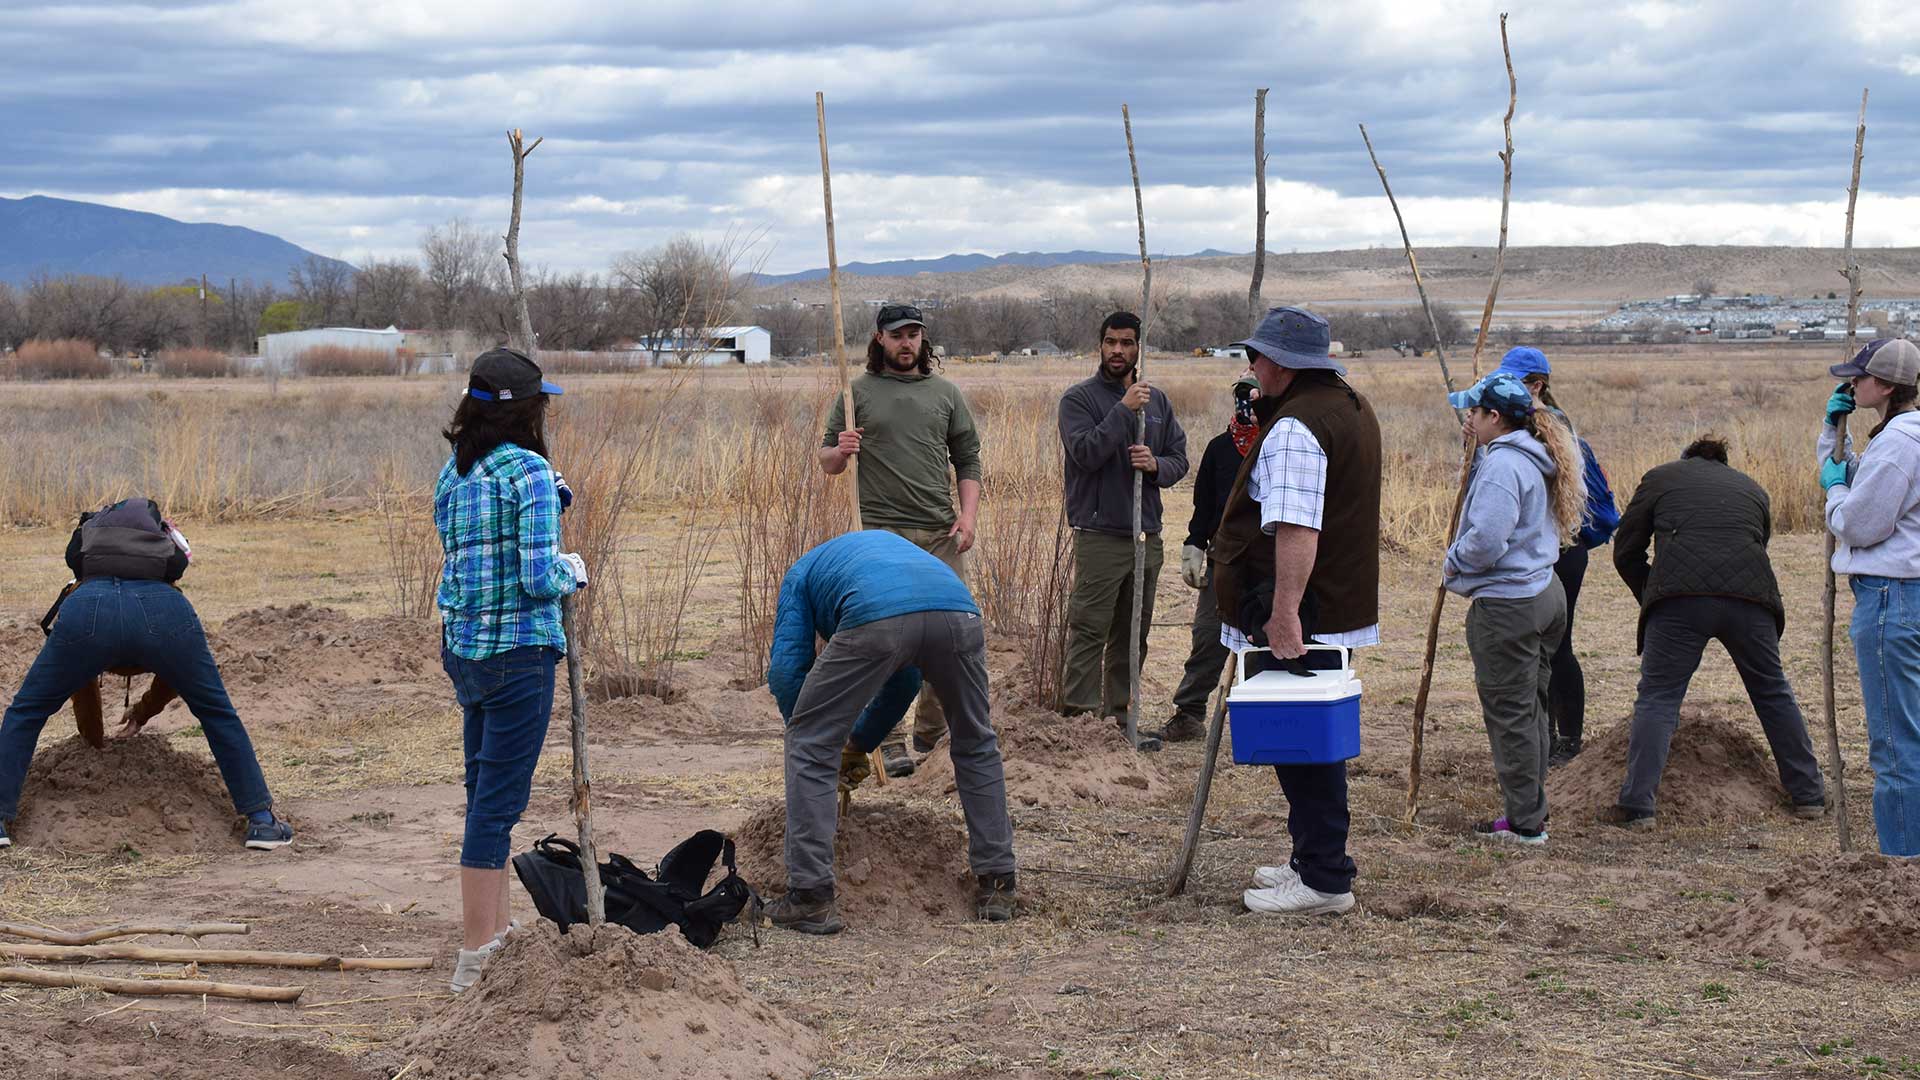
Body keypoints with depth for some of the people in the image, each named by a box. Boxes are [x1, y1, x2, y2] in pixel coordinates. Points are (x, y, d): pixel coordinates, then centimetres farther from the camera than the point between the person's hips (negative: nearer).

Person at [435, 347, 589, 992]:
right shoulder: (528, 471, -15)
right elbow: (539, 578, -20)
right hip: (518, 651, -8)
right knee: (498, 800, -3)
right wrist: (573, 573, 2)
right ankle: (474, 957, 1)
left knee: (485, 790, 19)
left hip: (461, 644, 8)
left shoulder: (454, 472, 8)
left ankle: (496, 927, 31)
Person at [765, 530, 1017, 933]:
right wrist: (862, 739, 56)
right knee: (976, 746, 28)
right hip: (958, 609, 4)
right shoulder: (886, 543, 47)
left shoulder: (802, 572, 35)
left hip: (877, 616, -4)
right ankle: (996, 886, 30)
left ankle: (811, 898, 9)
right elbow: (906, 676, 47)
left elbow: (785, 670, 20)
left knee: (811, 746, 14)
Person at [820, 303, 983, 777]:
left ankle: (931, 730, 16)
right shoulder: (857, 392, 7)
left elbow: (968, 460, 15)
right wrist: (840, 452, -15)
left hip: (940, 532, 3)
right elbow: (827, 462, 9)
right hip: (880, 530, -3)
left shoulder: (946, 394, 14)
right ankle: (891, 742, -4)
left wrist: (968, 515, 1)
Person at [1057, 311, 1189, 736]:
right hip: (1099, 536, -6)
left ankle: (1122, 712, 19)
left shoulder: (1157, 401, 13)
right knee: (1089, 629, -10)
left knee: (1134, 634, 11)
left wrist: (1156, 464, -11)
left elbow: (1180, 458, 12)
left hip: (1147, 534, 6)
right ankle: (1078, 710, -9)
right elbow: (1086, 453, -17)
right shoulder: (1079, 398, -3)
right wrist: (1124, 409, -22)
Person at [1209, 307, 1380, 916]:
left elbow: (1296, 529, -28)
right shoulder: (1352, 408, 14)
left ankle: (1323, 881, 0)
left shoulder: (1295, 427, -20)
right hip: (1341, 609, 10)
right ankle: (1315, 861, 28)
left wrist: (1284, 612, -29)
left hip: (1297, 620, -10)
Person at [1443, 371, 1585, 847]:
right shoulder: (1537, 460, 11)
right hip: (1545, 592, 10)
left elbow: (1486, 541, -28)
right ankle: (1532, 809, 26)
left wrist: (1453, 561, -7)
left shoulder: (1502, 464, -20)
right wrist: (1478, 446, 16)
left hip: (1507, 604, -10)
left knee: (1510, 715, -2)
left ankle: (1525, 823, 3)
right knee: (1532, 709, 17)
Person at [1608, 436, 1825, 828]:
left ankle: (1637, 806, -7)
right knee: (1772, 692, 19)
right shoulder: (1752, 488, 30)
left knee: (1657, 697, 2)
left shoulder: (1659, 477, 21)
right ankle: (1808, 796, 26)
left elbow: (1626, 552, 16)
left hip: (1680, 596, -3)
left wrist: (1650, 598, 28)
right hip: (1750, 595, 3)